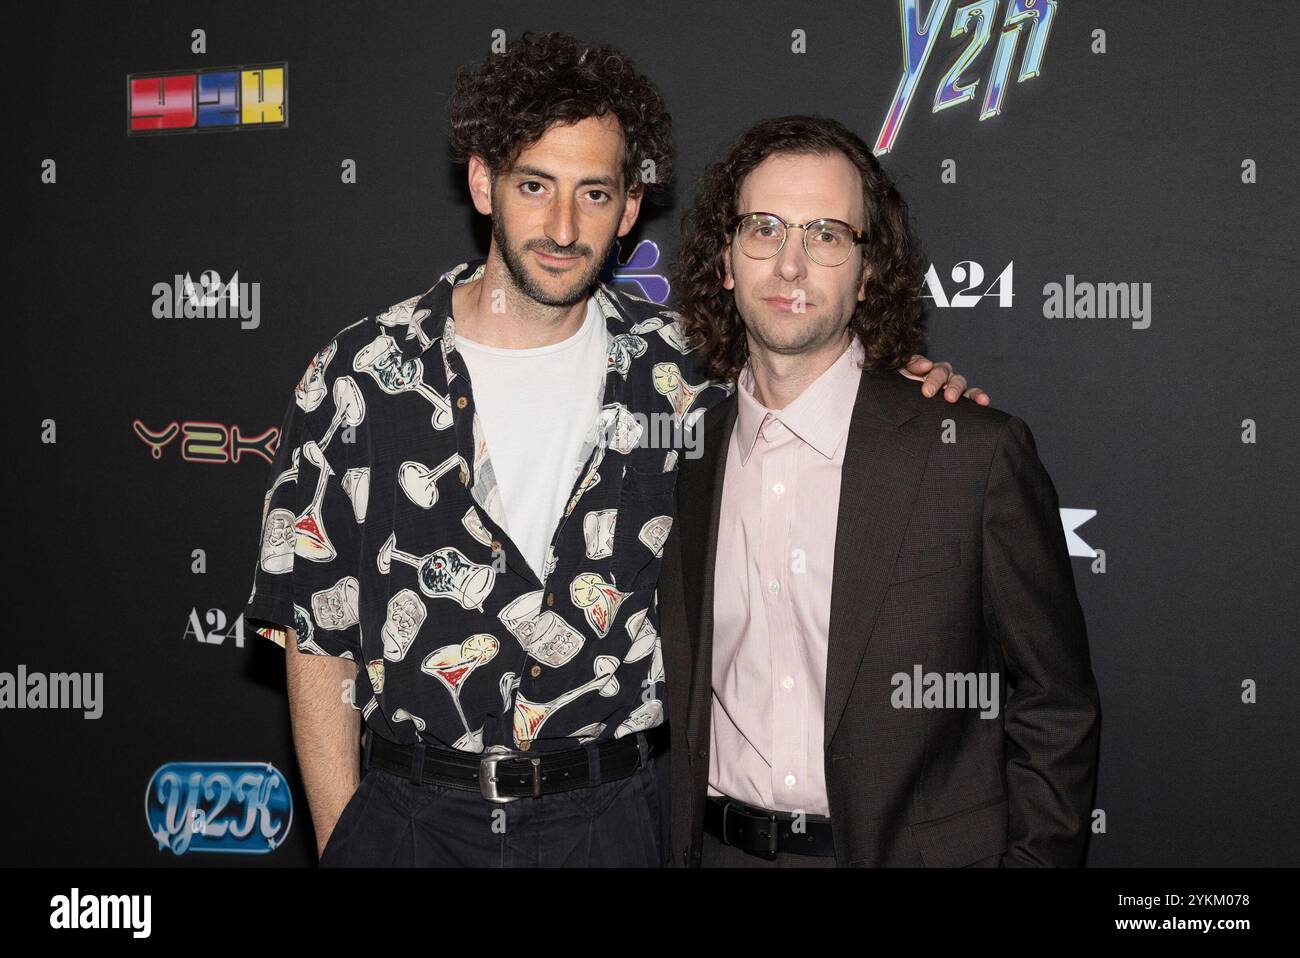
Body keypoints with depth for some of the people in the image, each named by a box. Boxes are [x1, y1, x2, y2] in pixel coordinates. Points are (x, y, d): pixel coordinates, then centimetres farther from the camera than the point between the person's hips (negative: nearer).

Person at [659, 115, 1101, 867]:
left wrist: (1036, 857, -11)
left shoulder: (978, 455, -11)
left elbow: (1055, 714, -7)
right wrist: (677, 846, 3)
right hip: (719, 847, 3)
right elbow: (678, 707, 9)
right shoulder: (687, 458, 1)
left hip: (917, 847, -3)